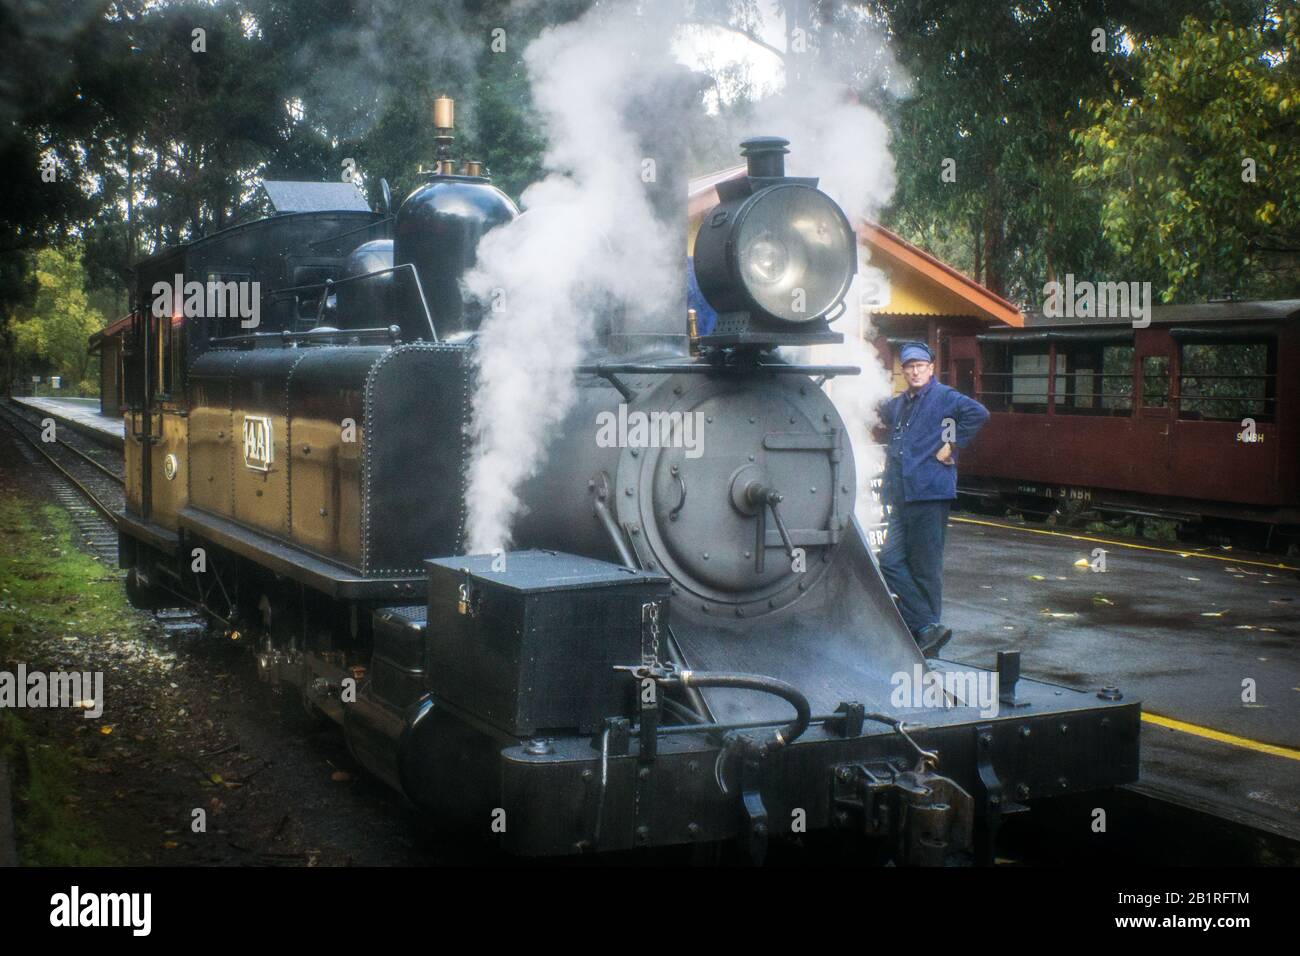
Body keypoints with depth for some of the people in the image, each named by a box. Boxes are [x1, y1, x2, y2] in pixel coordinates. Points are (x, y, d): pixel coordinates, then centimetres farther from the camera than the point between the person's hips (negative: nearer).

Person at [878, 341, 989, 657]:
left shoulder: (943, 397, -4)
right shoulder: (897, 405, 18)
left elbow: (978, 414, -20)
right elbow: (883, 419, 40)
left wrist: (952, 445, -16)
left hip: (930, 494, -8)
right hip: (900, 497, 8)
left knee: (926, 569, -2)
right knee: (891, 562, 1)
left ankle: (927, 630, 8)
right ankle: (929, 628, 3)